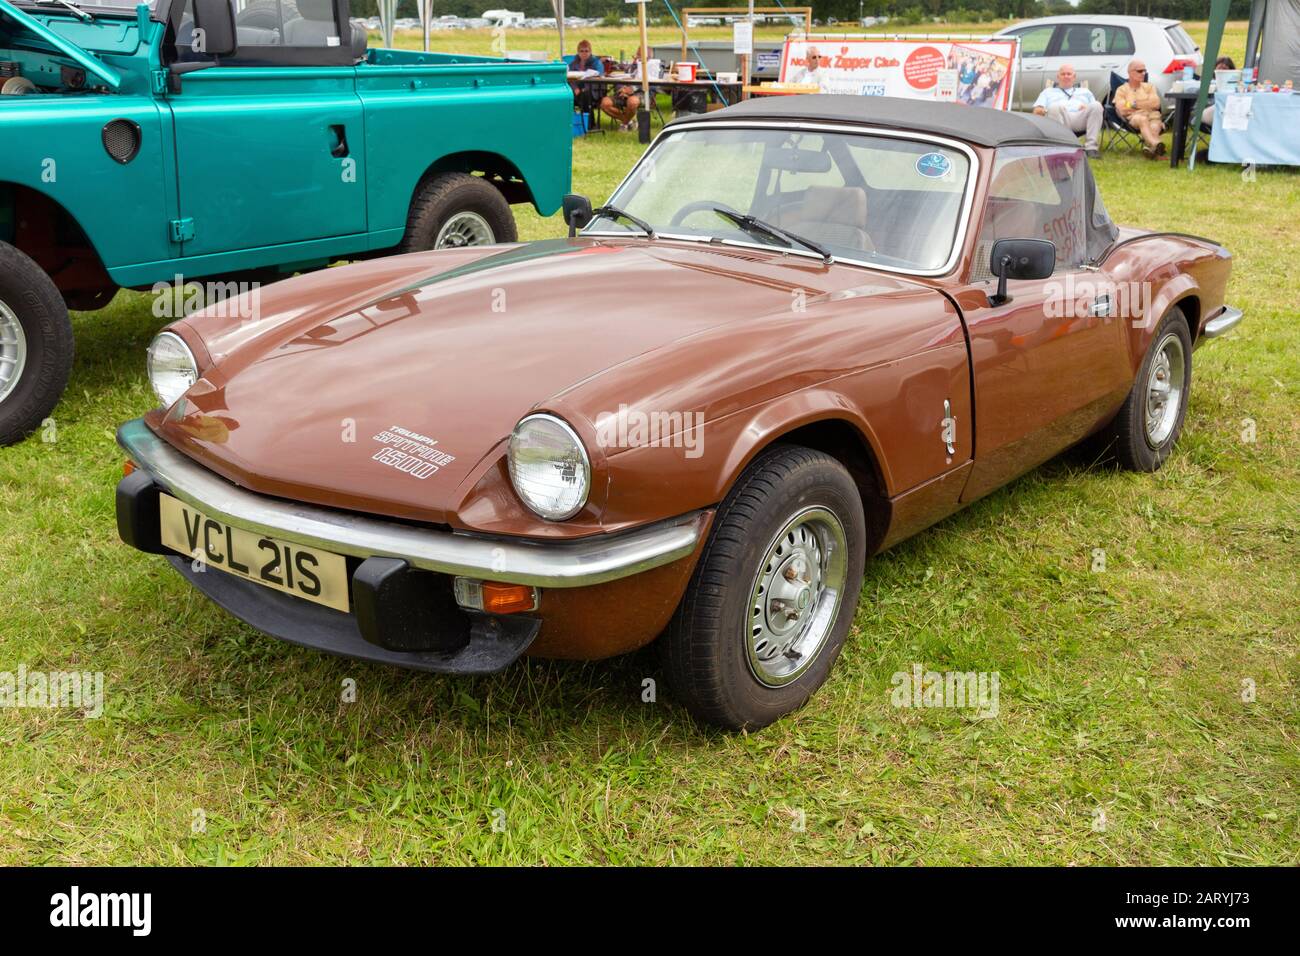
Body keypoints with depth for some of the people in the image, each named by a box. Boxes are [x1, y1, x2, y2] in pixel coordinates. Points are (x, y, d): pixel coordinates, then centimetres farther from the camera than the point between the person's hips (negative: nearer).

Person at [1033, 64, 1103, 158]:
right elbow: (1037, 111, 21)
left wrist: (1088, 108, 1)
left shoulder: (1085, 92, 39)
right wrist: (1041, 110, -5)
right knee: (1055, 107, -37)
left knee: (1096, 105, -30)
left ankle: (1090, 147, -35)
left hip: (1082, 119, 2)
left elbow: (1095, 108, 25)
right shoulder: (1048, 92, 36)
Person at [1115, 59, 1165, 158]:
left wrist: (1136, 104, 2)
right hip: (1133, 117, -3)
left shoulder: (1149, 86, 26)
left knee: (1155, 126, -35)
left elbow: (1156, 103, 8)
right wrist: (1146, 103, 6)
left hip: (1152, 115, 3)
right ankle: (1156, 144, -66)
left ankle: (1148, 146, -66)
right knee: (1142, 119, -40)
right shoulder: (1122, 89, 16)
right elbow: (1122, 109, -2)